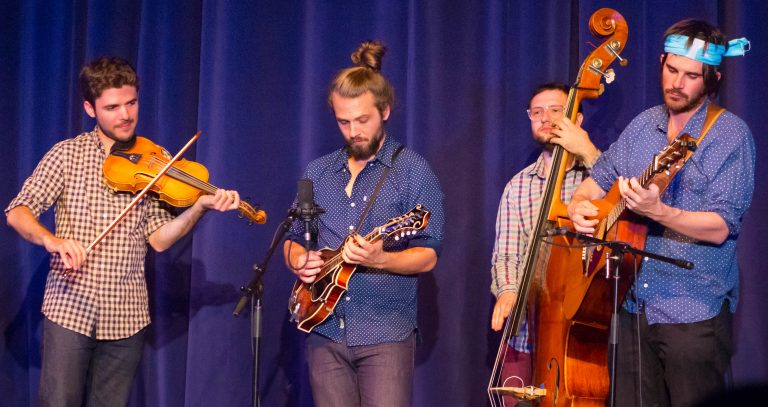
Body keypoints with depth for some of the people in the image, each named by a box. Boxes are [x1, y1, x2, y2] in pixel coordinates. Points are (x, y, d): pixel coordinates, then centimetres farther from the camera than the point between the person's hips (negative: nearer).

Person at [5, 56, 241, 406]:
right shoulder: (68, 154, 1)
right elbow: (17, 212, -5)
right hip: (69, 307, -1)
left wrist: (200, 207, -17)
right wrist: (52, 240, -26)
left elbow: (158, 238, -1)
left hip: (126, 315, 2)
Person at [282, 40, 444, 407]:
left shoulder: (411, 170, -2)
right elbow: (293, 240, 20)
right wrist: (299, 261, -2)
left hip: (386, 334, -4)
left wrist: (380, 259, -24)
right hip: (325, 333, 4)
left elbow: (428, 256, -7)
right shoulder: (317, 172, 13)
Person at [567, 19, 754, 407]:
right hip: (633, 306, 5)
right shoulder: (643, 125, 9)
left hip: (694, 315, -5)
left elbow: (720, 227, -17)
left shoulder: (730, 135, -9)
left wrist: (657, 211, -33)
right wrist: (580, 205, -4)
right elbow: (599, 179, 19)